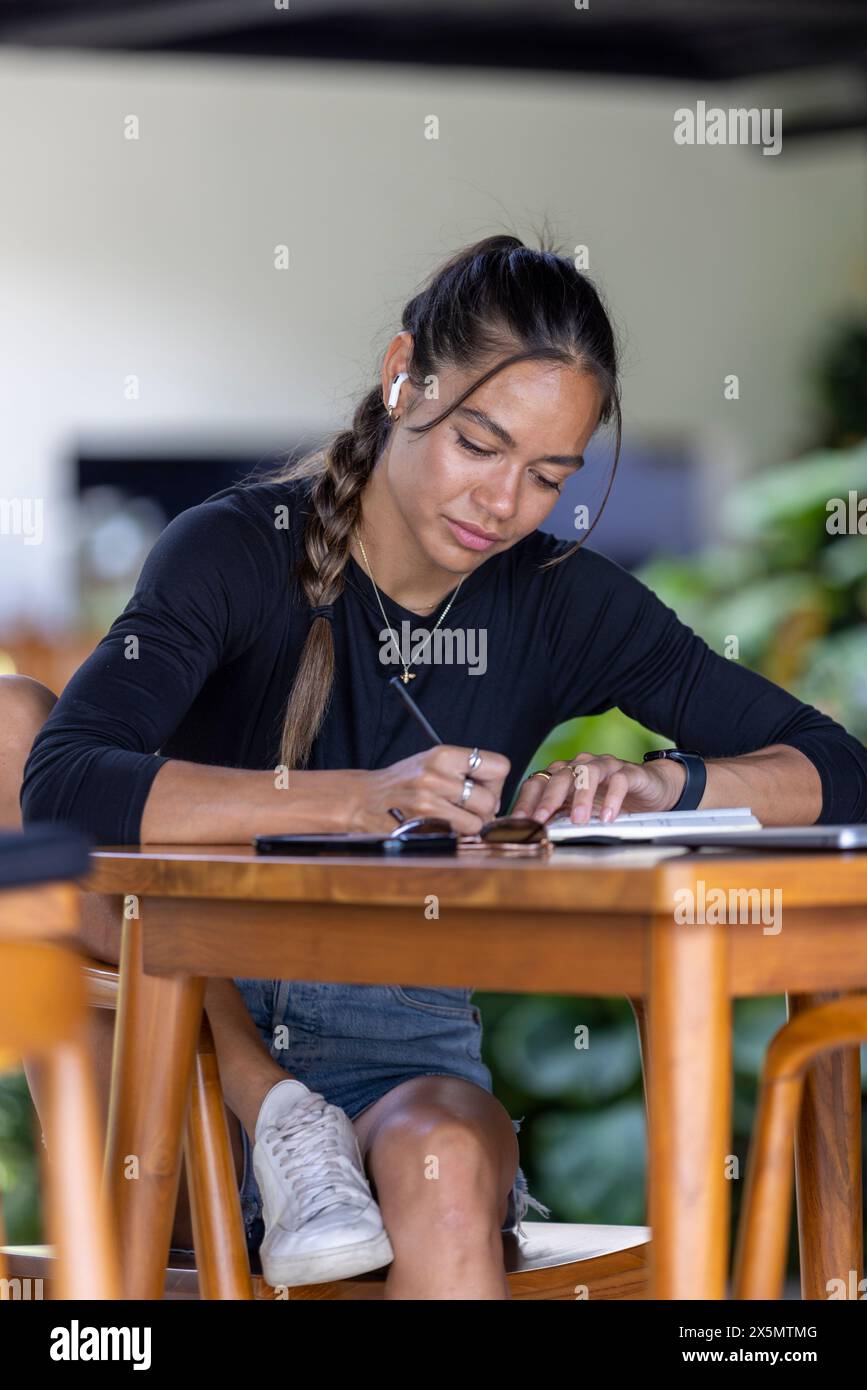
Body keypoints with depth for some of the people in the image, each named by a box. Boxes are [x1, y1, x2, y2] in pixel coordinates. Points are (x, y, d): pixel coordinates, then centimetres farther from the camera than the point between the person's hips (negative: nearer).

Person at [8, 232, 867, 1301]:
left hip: (402, 1048, 0)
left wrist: (667, 785, -20)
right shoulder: (237, 549, -8)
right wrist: (356, 799, -35)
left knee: (443, 1170, -39)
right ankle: (276, 1119, -20)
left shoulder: (561, 602, 1)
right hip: (202, 1025, 1)